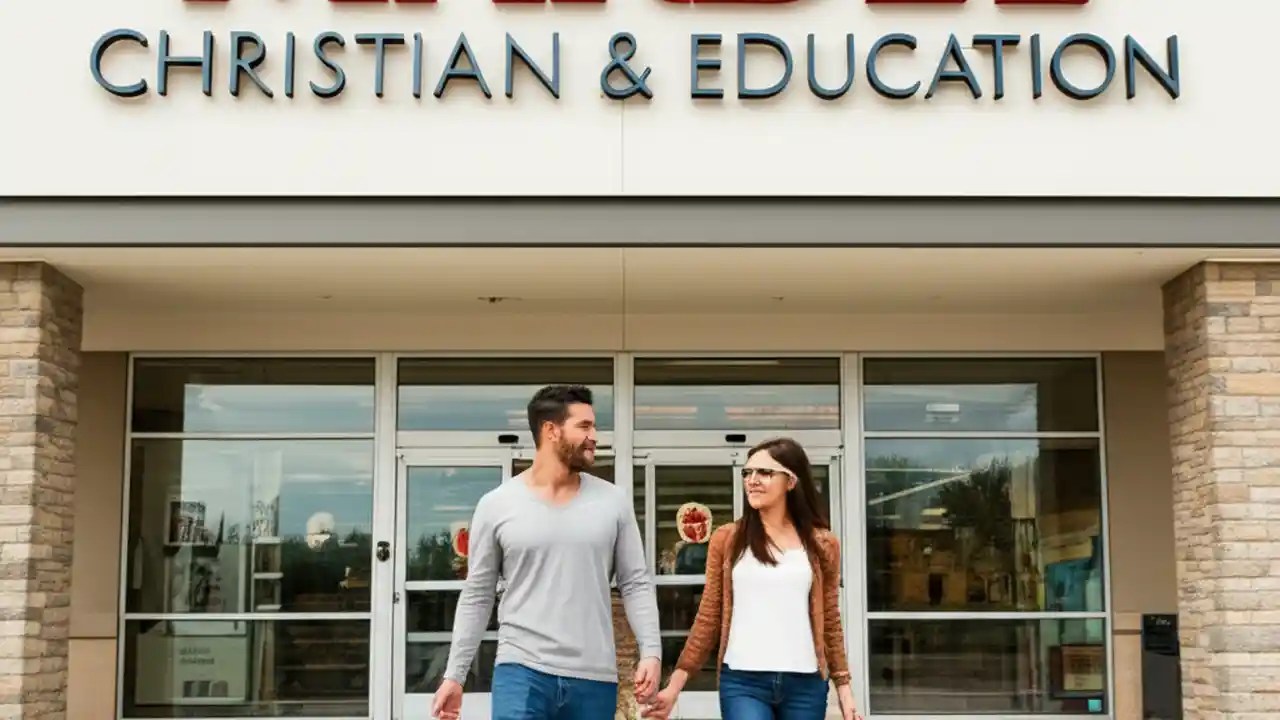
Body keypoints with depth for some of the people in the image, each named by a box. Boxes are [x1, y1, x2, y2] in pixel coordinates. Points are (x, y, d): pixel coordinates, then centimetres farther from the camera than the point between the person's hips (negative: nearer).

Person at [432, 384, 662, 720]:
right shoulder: (496, 505, 1)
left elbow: (636, 584, 7)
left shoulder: (612, 501, 5)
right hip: (521, 671, -2)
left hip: (594, 679, 2)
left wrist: (651, 651, -6)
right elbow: (476, 596, 5)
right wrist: (454, 674, 2)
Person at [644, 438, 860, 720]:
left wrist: (843, 687, 7)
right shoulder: (727, 539, 4)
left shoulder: (820, 544, 6)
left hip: (805, 684, 2)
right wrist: (676, 683, 2)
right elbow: (708, 618, 6)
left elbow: (830, 622, 11)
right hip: (742, 681, -1)